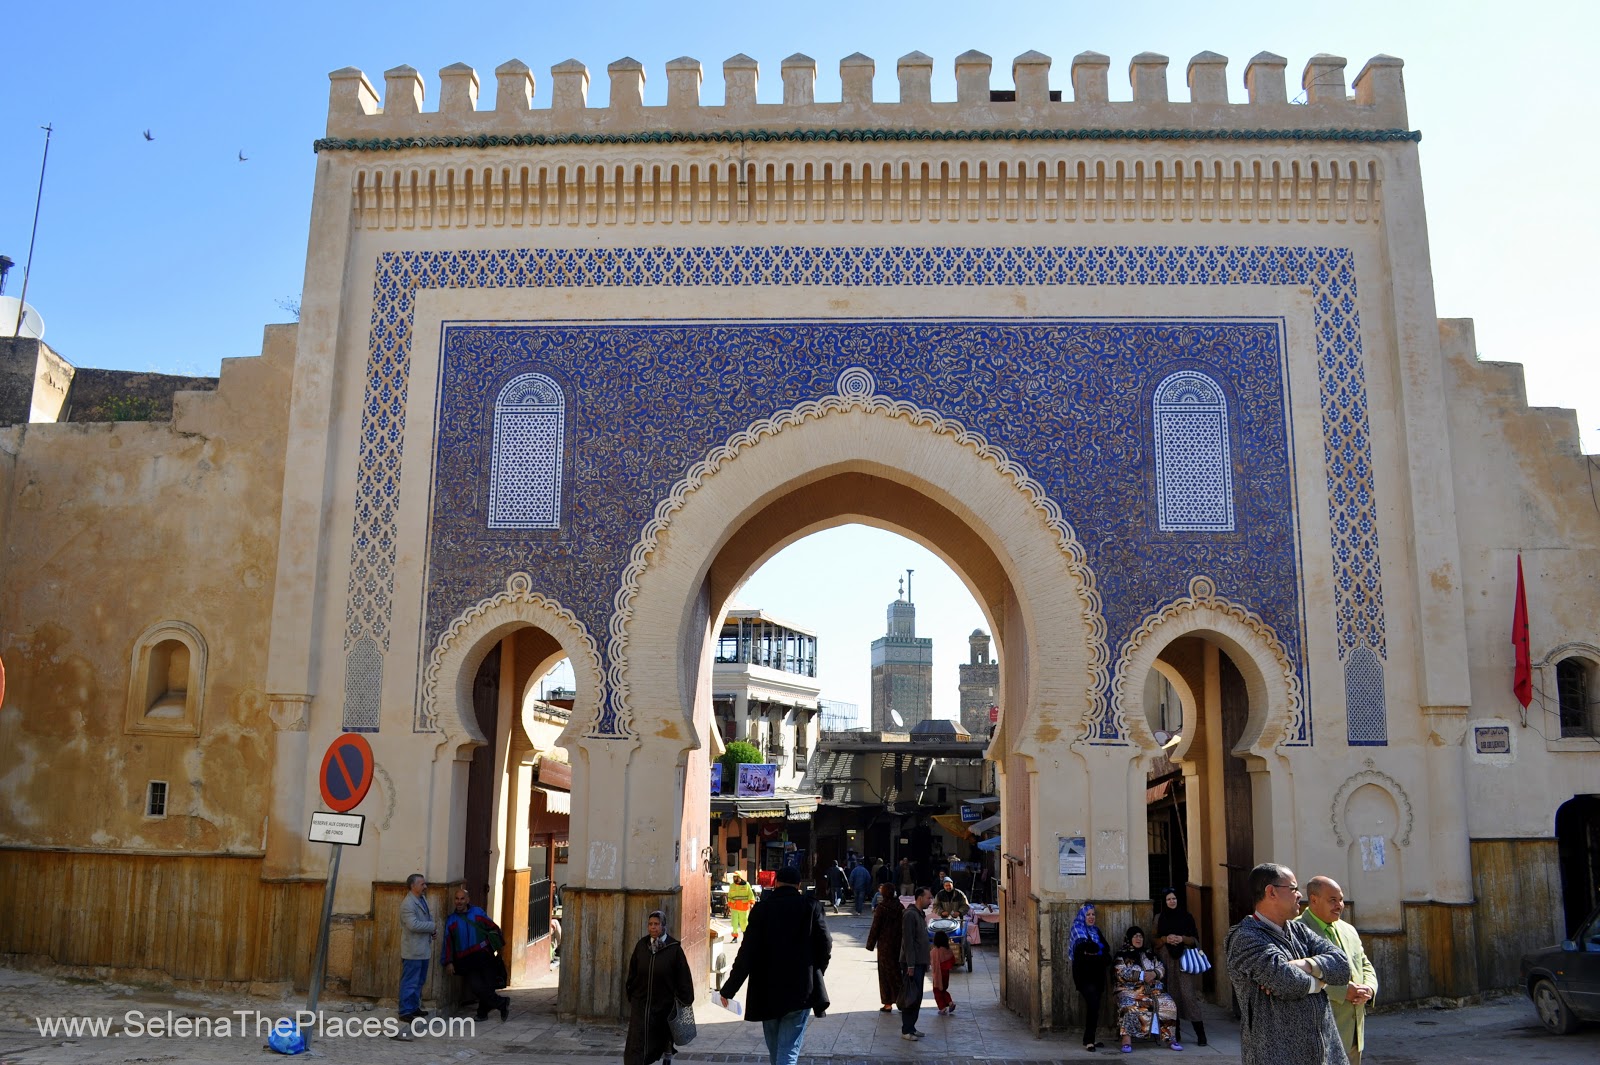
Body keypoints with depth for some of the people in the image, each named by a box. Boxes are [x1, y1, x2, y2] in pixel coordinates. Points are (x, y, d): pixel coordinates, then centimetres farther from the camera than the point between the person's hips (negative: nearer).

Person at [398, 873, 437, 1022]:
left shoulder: (423, 899, 12)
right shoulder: (407, 904, -18)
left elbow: (429, 916, 21)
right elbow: (413, 924, -27)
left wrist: (434, 930, 1)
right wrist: (432, 926, -16)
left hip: (424, 948, 10)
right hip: (413, 950, -10)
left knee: (420, 981, 18)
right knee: (410, 982, -4)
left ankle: (414, 1007, 28)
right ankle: (405, 1012, 2)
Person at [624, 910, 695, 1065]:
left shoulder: (674, 947, -10)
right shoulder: (641, 945, -2)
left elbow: (683, 975, -7)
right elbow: (633, 970, 6)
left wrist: (685, 1000, -7)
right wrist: (630, 991, 7)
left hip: (664, 1002, -1)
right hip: (641, 1001, 1)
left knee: (664, 1035, 20)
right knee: (637, 1040, -8)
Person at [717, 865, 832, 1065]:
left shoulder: (761, 908, -4)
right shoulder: (811, 907, -5)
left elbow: (746, 953, -7)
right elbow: (825, 947, -4)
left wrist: (728, 989, -1)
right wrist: (815, 975, 15)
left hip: (767, 991, 2)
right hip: (800, 990, -2)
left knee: (774, 1049, 21)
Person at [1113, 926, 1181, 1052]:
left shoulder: (1150, 953, 21)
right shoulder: (1122, 955, 7)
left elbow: (1161, 968, 13)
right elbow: (1122, 973, -7)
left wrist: (1154, 973, -10)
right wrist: (1143, 975, -14)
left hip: (1153, 989, 4)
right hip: (1130, 990, -4)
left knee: (1169, 1004, -23)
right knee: (1129, 1006, -36)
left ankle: (1170, 1037, -17)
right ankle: (1126, 1039, -38)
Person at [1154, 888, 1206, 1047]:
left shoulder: (1187, 917, 6)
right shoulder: (1159, 918, 10)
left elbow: (1195, 939, 6)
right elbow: (1155, 941, 10)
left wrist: (1182, 939, -12)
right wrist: (1165, 939, -10)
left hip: (1184, 959, -2)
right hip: (1167, 960, 2)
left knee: (1188, 993, -12)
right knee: (1172, 993, 0)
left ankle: (1200, 1032, -11)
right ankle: (1175, 1031, 9)